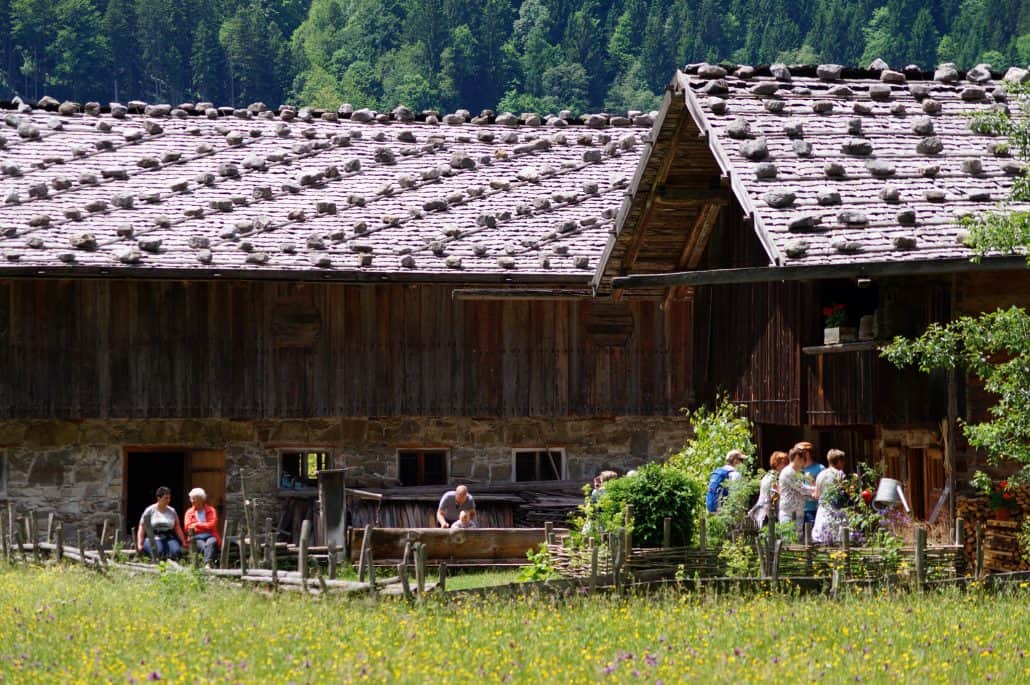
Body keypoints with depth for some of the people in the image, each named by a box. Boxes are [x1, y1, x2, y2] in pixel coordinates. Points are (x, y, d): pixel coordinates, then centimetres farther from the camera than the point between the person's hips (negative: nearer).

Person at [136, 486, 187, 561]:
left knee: (176, 551, -31)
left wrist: (184, 543, 6)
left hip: (169, 538, 3)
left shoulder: (172, 511, 14)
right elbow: (141, 529, 5)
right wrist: (139, 545, -6)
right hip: (153, 538, -3)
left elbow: (177, 529, 15)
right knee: (158, 552, -37)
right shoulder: (150, 511, 5)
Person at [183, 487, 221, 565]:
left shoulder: (211, 510, 13)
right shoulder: (189, 512, 17)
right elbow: (188, 527, 4)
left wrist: (197, 525, -4)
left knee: (210, 543, -37)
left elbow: (212, 525, -2)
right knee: (204, 546, -33)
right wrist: (204, 525, -4)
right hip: (197, 538, 1)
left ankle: (208, 563, -56)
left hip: (210, 536, -1)